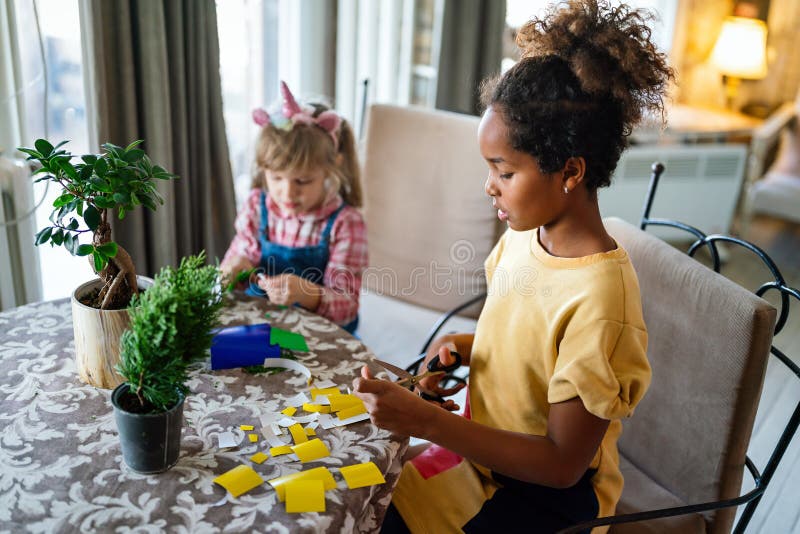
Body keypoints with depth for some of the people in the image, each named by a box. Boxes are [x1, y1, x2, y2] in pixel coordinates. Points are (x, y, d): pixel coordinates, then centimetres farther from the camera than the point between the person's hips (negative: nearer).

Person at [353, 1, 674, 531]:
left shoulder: (599, 300, -28)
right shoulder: (522, 236, -5)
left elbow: (562, 463, -23)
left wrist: (428, 421, -30)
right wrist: (466, 346, -8)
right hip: (484, 444, 7)